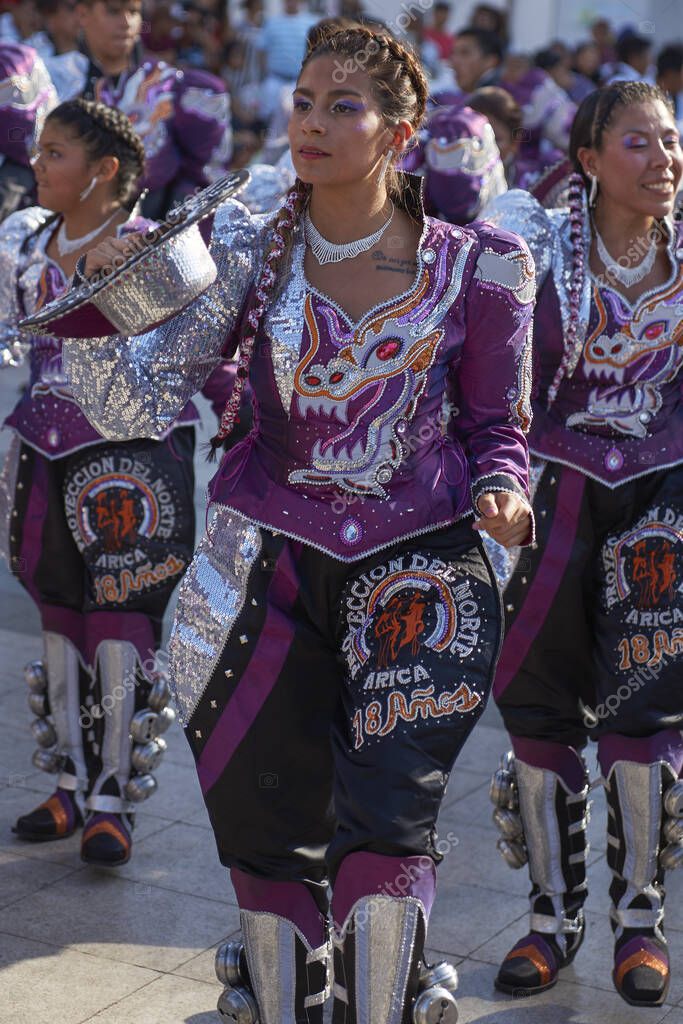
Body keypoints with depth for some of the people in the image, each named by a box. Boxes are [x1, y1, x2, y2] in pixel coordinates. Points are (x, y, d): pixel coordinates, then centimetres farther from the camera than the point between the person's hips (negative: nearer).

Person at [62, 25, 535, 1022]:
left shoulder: (473, 267, -3)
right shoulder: (248, 250, -1)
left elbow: (495, 425, 9)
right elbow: (140, 402, -8)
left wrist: (501, 491, -12)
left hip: (416, 564, -1)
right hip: (272, 564, 2)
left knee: (386, 819, -14)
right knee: (270, 831, 10)